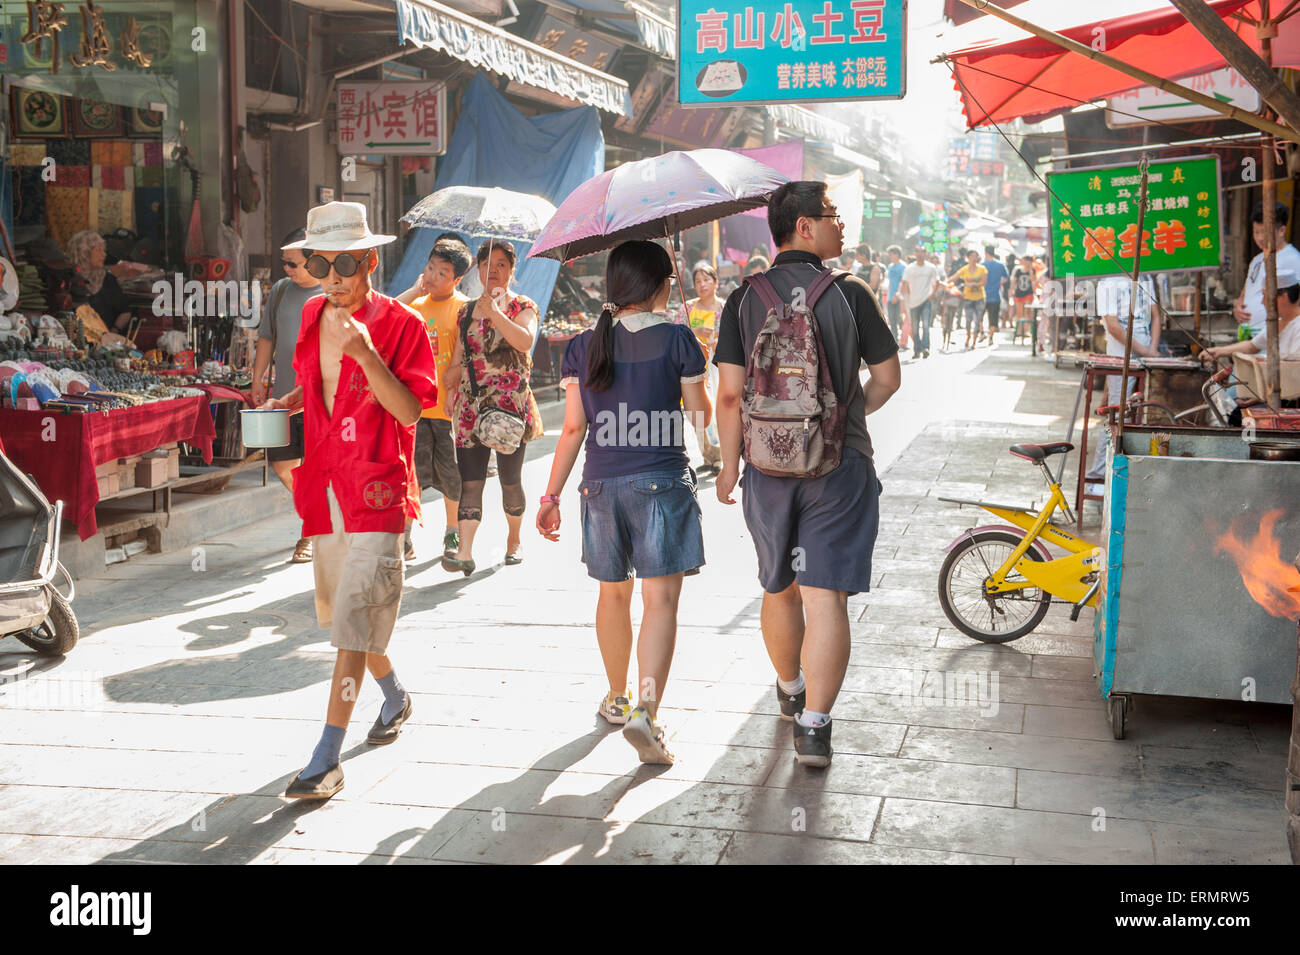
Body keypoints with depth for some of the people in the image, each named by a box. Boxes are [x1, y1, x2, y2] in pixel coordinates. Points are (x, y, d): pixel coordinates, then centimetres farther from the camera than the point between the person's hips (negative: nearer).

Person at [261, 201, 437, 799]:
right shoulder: (313, 315, 10)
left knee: (352, 625, -10)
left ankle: (326, 761, -7)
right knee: (337, 613, 19)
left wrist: (366, 354, -28)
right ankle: (395, 699, 43)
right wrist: (287, 403, 6)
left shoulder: (400, 323, -10)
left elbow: (409, 411, -17)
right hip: (324, 486, 7)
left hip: (375, 491, -7)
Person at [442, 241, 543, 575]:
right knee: (470, 480, -7)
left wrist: (495, 312, -26)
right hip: (471, 404, 3)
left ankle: (514, 540, 27)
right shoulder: (466, 311, 15)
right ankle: (465, 551, -13)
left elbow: (526, 340, -19)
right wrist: (450, 389, 6)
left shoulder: (522, 306, 2)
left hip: (510, 403, -3)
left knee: (510, 479, 5)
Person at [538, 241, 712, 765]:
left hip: (601, 483, 4)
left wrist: (551, 494, 8)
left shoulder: (583, 347, 4)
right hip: (661, 482, -4)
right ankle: (645, 712, -18)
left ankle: (617, 697, 35)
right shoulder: (677, 339, -4)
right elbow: (702, 416, 4)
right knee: (661, 597, -4)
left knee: (614, 594, 19)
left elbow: (574, 427, 2)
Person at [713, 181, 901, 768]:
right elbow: (887, 378, 3)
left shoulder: (744, 301, -1)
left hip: (769, 467, 2)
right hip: (840, 465, -2)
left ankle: (790, 693, 39)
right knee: (826, 596, -2)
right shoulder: (849, 294, -3)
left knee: (779, 590, 19)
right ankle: (813, 727, -5)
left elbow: (730, 394, -5)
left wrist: (728, 465, 5)